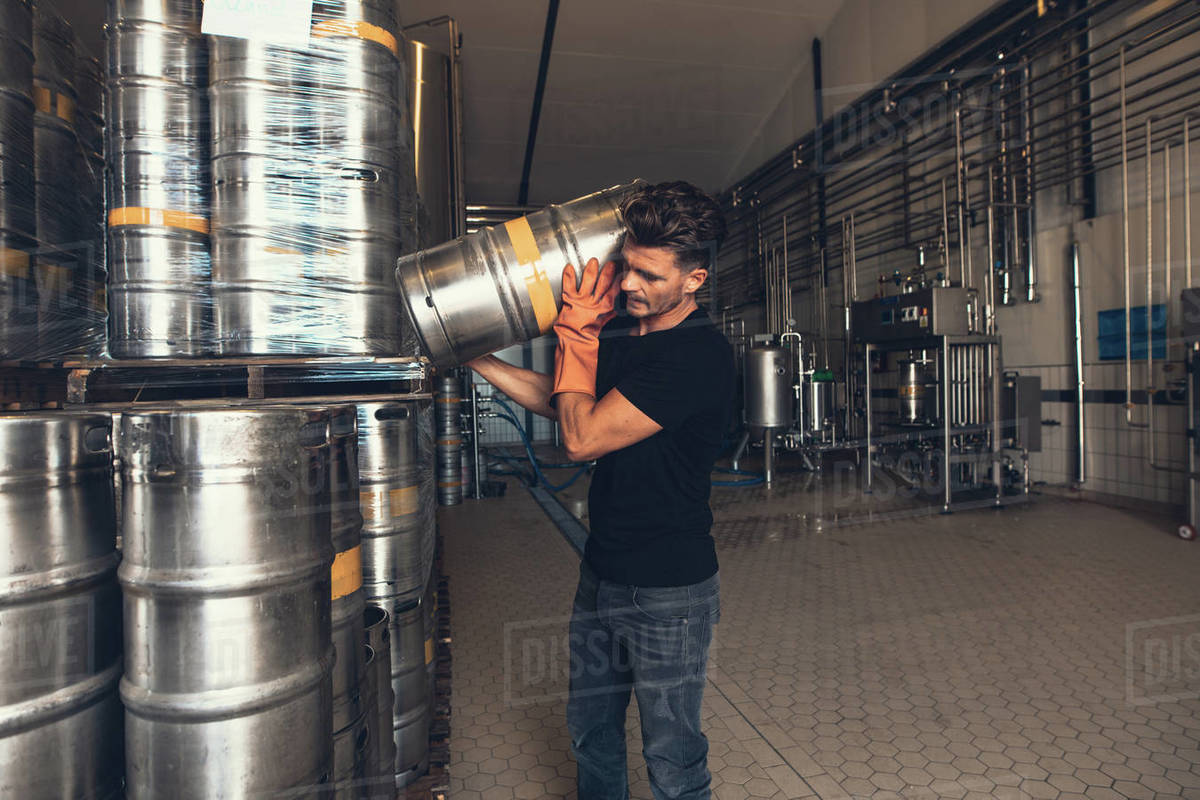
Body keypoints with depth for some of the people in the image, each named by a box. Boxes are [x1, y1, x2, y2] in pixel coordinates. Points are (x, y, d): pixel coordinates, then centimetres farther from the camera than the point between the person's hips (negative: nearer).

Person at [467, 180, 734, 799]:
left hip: (668, 592, -7)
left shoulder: (700, 354, -23)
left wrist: (574, 331, -12)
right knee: (591, 732, 24)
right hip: (602, 574, 8)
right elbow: (558, 400, 16)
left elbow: (581, 438, -24)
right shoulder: (617, 331, 3)